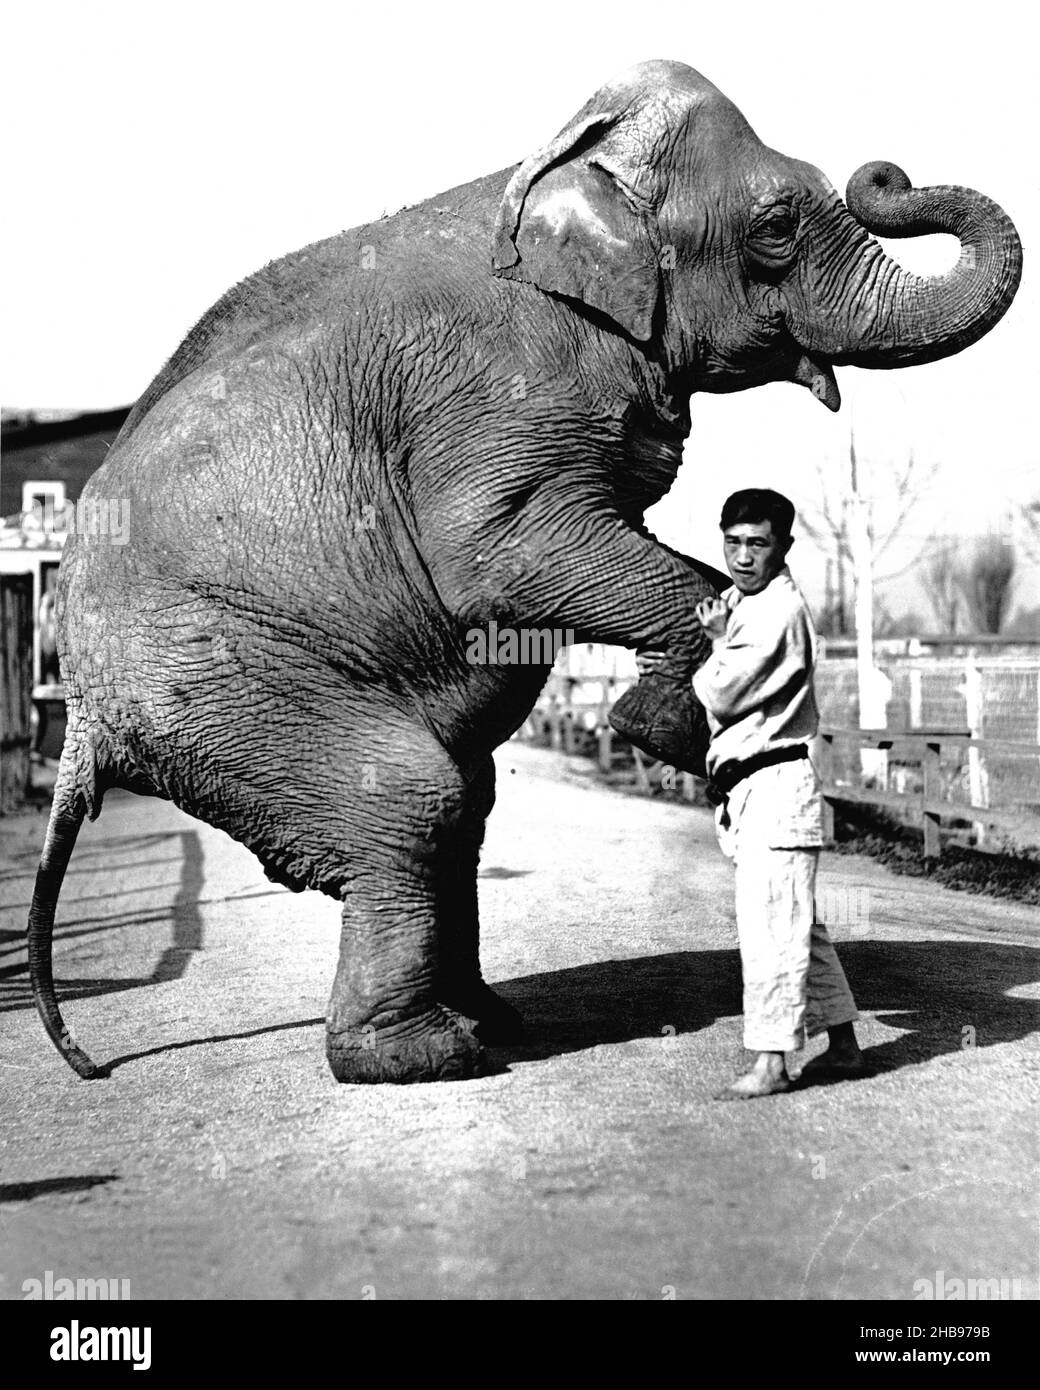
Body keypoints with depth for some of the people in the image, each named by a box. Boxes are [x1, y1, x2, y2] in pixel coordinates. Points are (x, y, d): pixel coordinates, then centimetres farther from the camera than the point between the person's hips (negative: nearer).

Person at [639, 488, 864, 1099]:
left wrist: (715, 641, 0)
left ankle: (770, 1061, -7)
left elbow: (724, 694, -17)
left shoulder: (779, 610, -14)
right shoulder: (745, 603, 17)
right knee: (796, 921, 15)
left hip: (776, 782, -10)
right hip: (749, 788, 10)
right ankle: (844, 1043, 25)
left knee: (768, 922, -10)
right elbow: (725, 689, 24)